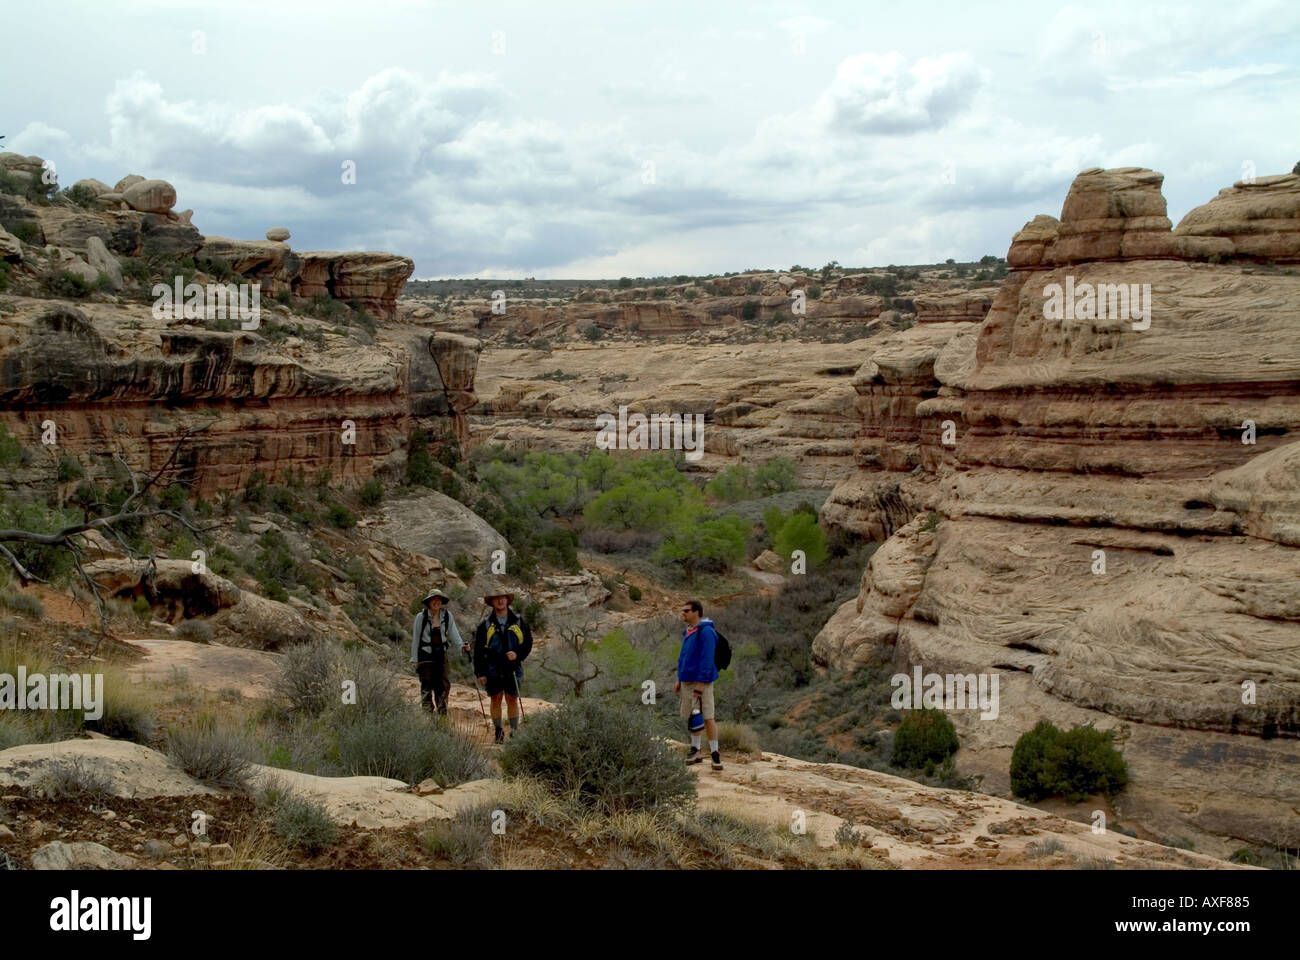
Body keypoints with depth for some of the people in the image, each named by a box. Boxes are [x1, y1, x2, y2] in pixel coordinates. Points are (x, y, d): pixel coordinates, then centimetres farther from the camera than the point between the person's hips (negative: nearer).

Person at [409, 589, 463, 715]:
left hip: (442, 654, 3)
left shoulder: (447, 615, 4)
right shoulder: (421, 616, -4)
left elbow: (453, 633, 5)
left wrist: (461, 646, -12)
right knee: (427, 686, -4)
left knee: (444, 685, 1)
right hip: (425, 655, -3)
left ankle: (442, 713, 8)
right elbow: (415, 638, 0)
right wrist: (414, 659, -1)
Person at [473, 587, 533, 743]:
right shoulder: (485, 624, 3)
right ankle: (499, 732, 13)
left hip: (513, 668, 0)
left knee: (512, 700, 0)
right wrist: (480, 672, -3)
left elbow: (528, 643, 10)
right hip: (493, 669, 0)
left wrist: (517, 654, -10)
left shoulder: (518, 622, 6)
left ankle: (515, 732, 7)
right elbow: (478, 650, 3)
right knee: (496, 699, 4)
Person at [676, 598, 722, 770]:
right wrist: (679, 680, 20)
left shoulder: (706, 632, -14)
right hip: (687, 682, 9)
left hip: (701, 682, -9)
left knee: (708, 718, -7)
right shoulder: (687, 632, 15)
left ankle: (715, 753, -2)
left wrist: (700, 684, -21)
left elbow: (707, 660, -19)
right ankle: (695, 751, 21)